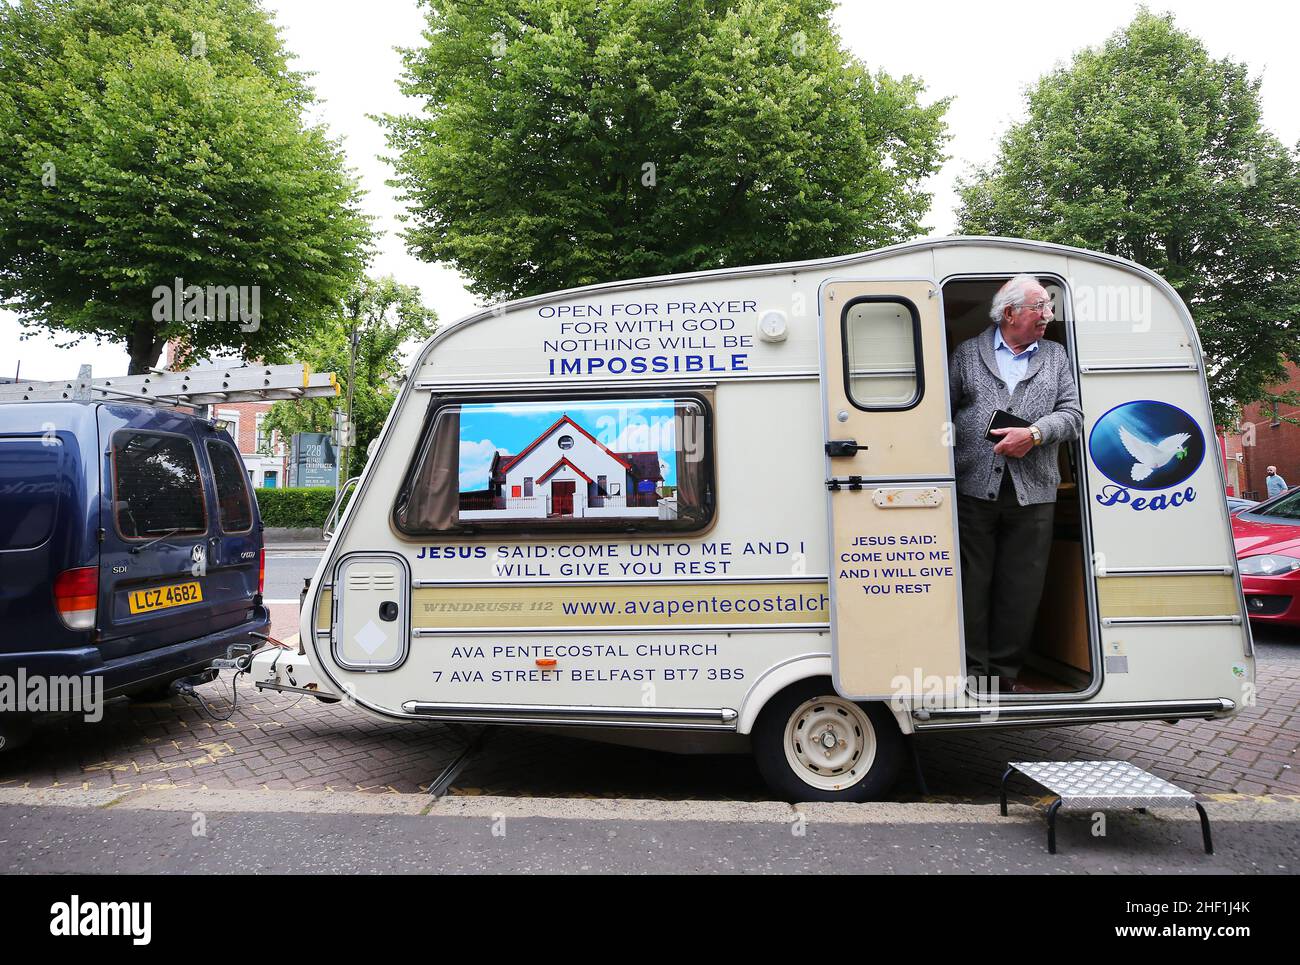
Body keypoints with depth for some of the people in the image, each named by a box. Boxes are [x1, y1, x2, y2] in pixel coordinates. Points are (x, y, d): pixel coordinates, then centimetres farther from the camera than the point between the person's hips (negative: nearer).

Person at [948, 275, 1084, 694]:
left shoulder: (1056, 356, 16)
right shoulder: (967, 353, 10)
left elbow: (1072, 414, 7)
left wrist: (1033, 434, -10)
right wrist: (947, 439, -8)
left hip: (1033, 494, 2)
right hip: (973, 487, -2)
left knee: (1021, 589, 4)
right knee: (971, 585, 1)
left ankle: (1004, 672, 17)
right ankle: (973, 672, 11)